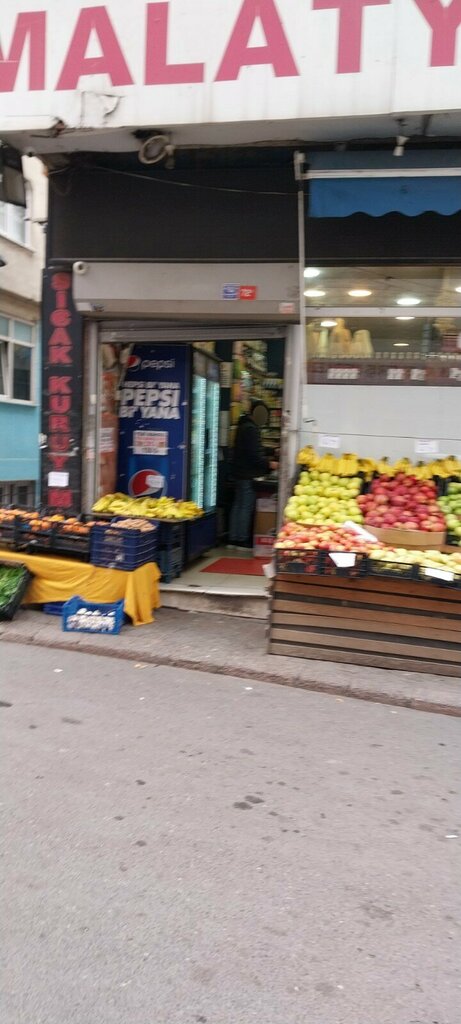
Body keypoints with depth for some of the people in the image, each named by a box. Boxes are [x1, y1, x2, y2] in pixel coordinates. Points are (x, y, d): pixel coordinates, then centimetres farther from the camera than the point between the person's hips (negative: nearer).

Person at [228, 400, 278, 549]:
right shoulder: (251, 428, -17)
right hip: (248, 475, -10)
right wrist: (269, 464, -12)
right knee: (246, 507, -5)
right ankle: (243, 541, 0)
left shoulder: (243, 426, 16)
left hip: (240, 473, 10)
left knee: (238, 505, 12)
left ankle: (233, 539, 17)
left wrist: (265, 462, 20)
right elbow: (255, 454, -22)